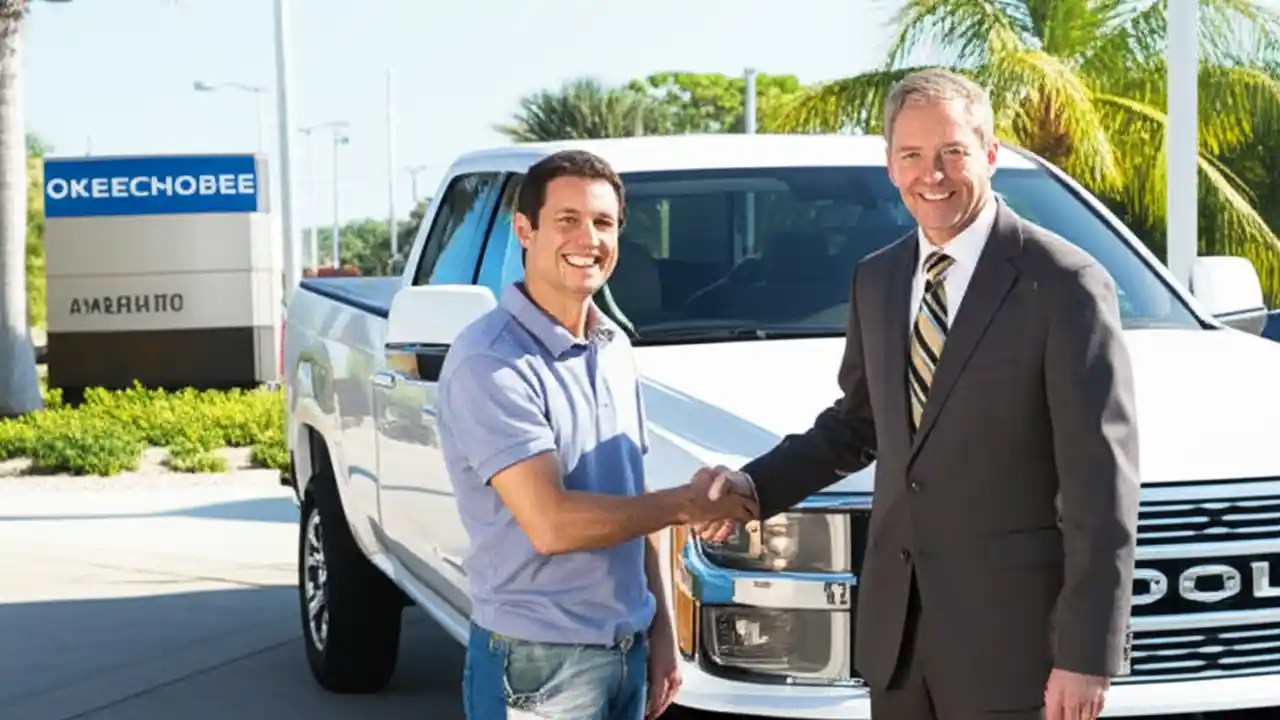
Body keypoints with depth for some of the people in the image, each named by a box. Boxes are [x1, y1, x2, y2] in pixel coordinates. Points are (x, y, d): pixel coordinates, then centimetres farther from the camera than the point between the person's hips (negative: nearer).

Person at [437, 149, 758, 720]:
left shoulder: (614, 347, 9)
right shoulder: (489, 362, -17)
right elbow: (551, 523, -23)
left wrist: (659, 630, 12)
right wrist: (686, 504, -13)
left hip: (626, 649, 7)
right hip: (539, 661, -7)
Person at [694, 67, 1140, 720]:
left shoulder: (1065, 285, -11)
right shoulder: (877, 279, 10)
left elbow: (1103, 487, -13)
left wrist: (1087, 656, -16)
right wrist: (754, 485, 4)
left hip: (1011, 636, -6)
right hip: (895, 626, 6)